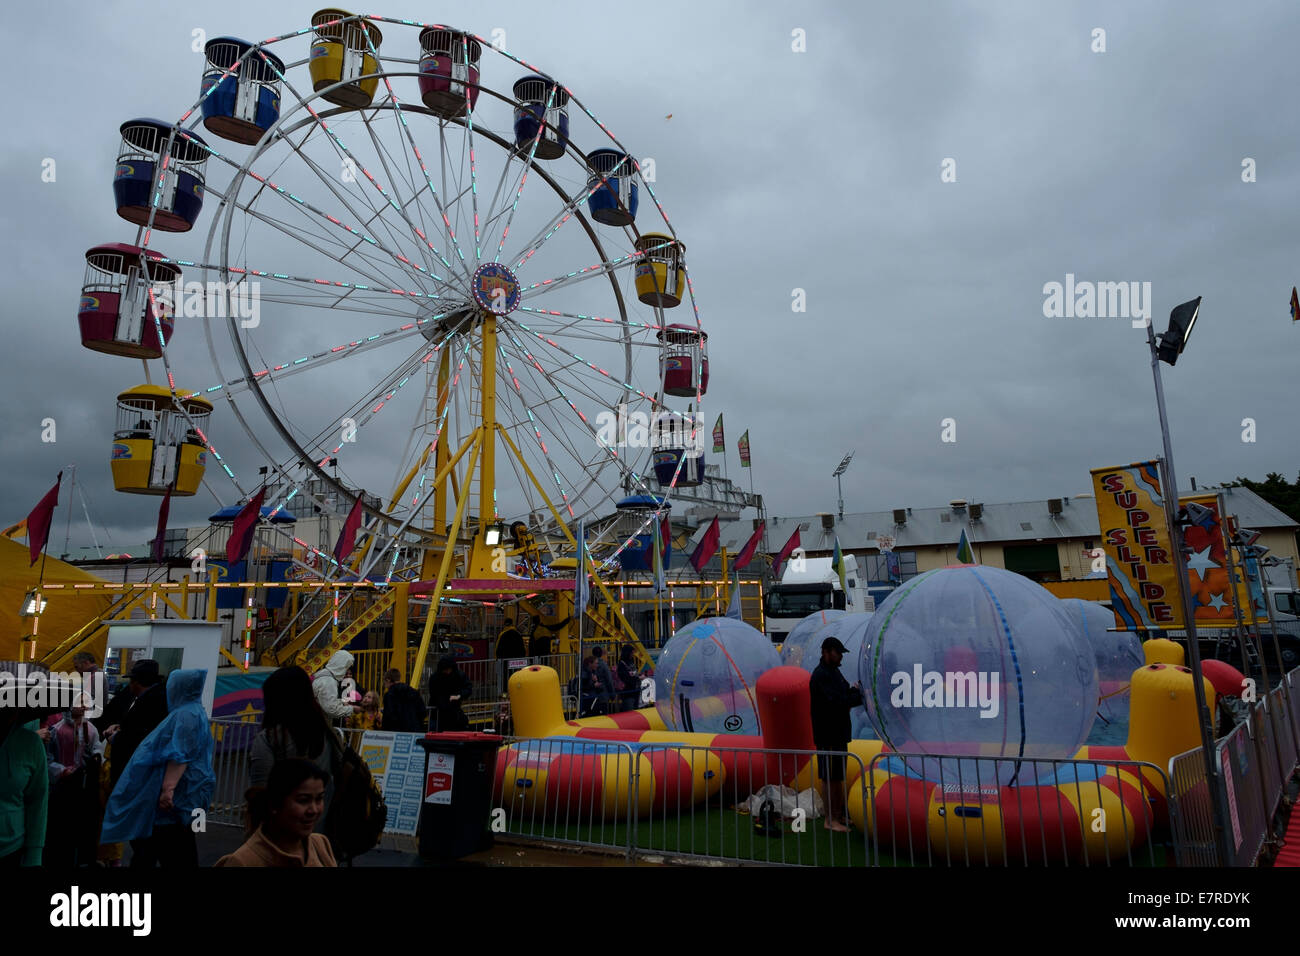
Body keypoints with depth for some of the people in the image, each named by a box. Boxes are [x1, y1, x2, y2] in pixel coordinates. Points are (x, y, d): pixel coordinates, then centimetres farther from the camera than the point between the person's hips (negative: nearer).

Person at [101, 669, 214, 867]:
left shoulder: (187, 714, -16)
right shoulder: (187, 712, 18)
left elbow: (180, 756, -26)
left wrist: (168, 788, -31)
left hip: (176, 795, -11)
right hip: (176, 795, 11)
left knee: (175, 854, -6)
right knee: (147, 847, 17)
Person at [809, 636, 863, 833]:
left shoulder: (834, 672, 14)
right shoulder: (820, 676, -18)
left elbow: (845, 697, 14)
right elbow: (837, 701, -26)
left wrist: (854, 692, -7)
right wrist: (856, 693, -11)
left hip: (840, 732, 10)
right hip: (827, 735, -10)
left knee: (839, 776, 16)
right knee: (831, 778, -2)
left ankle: (839, 814, 25)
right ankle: (831, 819, 5)